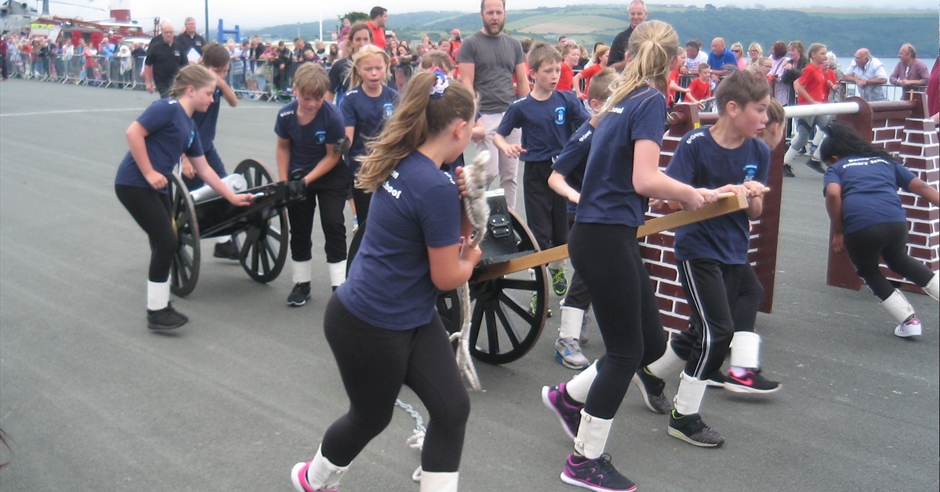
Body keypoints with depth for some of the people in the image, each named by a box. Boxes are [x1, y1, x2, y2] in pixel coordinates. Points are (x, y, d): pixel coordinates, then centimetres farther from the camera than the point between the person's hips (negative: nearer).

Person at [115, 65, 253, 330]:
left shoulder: (190, 126, 14)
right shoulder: (168, 108, -12)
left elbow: (204, 170, 19)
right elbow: (133, 133, -21)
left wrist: (232, 197, 19)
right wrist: (149, 172, -18)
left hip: (155, 188, 9)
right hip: (134, 184, -9)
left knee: (164, 245, 12)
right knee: (166, 242, -8)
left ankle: (160, 305, 25)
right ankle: (156, 312, 4)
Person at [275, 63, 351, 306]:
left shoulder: (333, 117, -27)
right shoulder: (285, 115, -17)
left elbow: (332, 156, -19)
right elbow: (283, 147, -1)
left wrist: (307, 180, -22)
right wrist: (284, 181, -4)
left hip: (330, 175, -3)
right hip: (297, 175, 4)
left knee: (333, 225, -10)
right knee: (299, 230, 10)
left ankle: (339, 285, -3)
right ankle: (301, 284, 24)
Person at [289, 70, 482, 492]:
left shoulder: (402, 162, -2)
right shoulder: (436, 188, -27)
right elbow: (447, 277, -18)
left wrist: (464, 201, -4)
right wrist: (471, 258, 3)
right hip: (368, 326, -8)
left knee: (452, 408, 3)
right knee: (371, 418, 18)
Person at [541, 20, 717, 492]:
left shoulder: (622, 98, 14)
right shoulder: (652, 101, -11)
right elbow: (645, 180, -21)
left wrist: (682, 192, 19)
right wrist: (691, 194, -4)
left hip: (604, 234, 9)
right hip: (606, 237, -9)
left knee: (651, 342, 15)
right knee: (626, 351, 2)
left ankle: (569, 396, 29)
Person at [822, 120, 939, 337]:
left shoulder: (836, 168, 19)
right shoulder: (885, 160, 29)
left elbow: (833, 194, -2)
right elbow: (921, 186, 20)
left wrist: (838, 233, 4)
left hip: (859, 227, -3)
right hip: (896, 221, 3)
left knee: (869, 272, 27)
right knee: (899, 260, 37)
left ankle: (908, 321, 25)